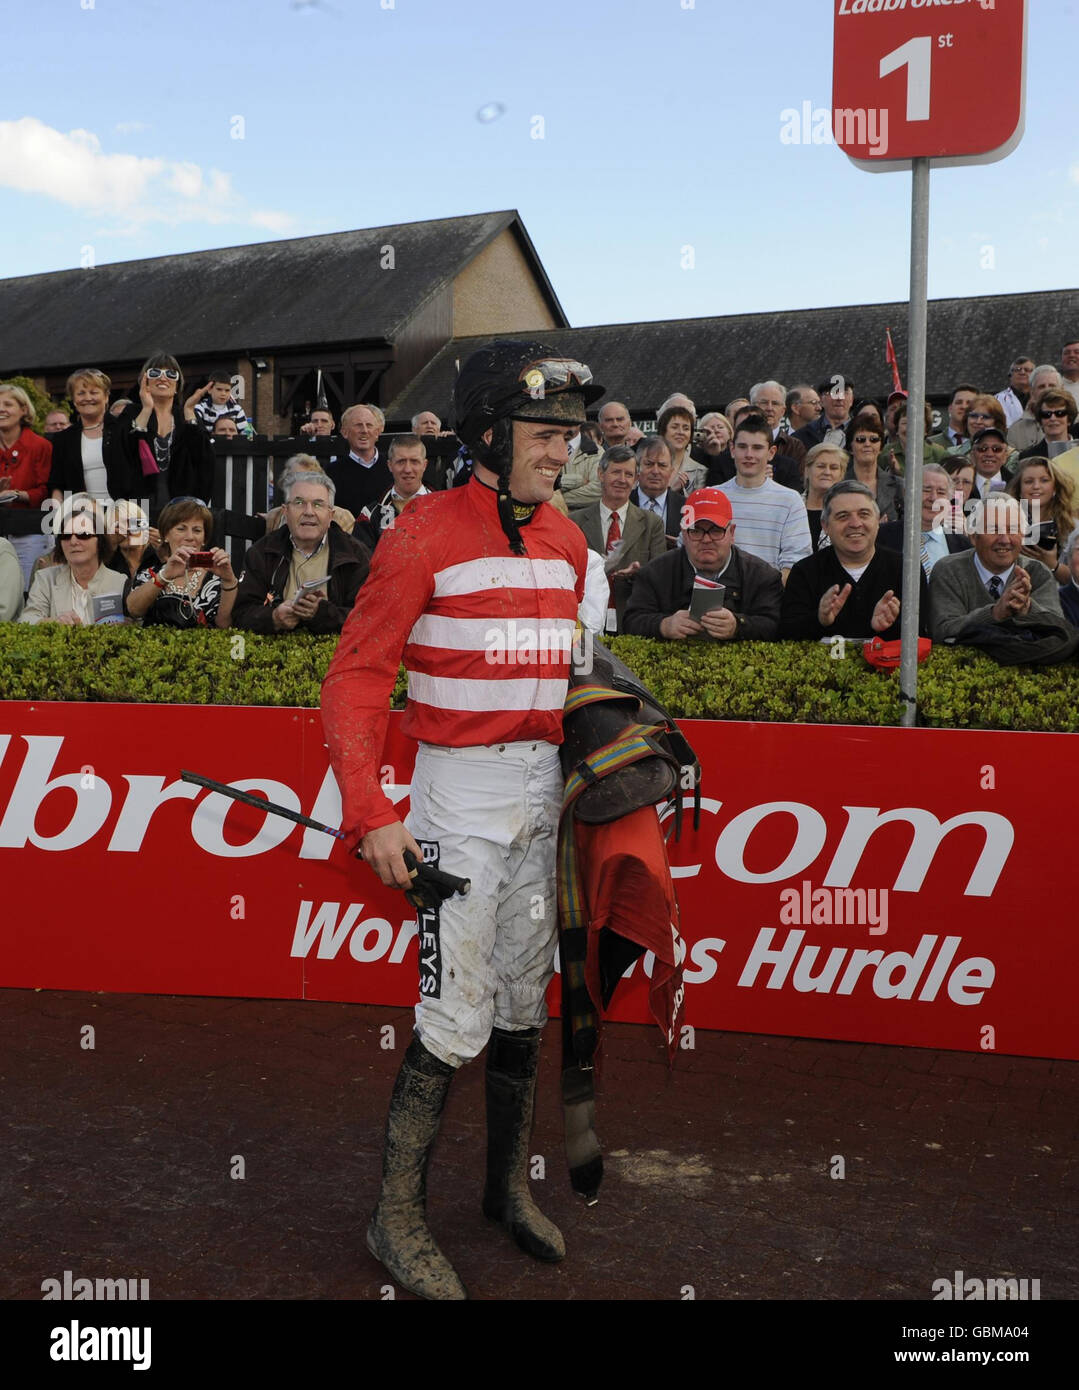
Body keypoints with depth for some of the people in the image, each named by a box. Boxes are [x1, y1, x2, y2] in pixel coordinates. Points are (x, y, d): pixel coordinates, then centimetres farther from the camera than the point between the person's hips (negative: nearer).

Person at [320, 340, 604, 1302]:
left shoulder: (566, 542, 9)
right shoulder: (425, 536, -11)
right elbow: (358, 677, -11)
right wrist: (370, 812, -19)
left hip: (542, 785, 6)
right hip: (461, 792, -6)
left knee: (524, 999, 15)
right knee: (457, 1017, -5)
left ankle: (510, 1185, 32)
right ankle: (398, 1216, 13)